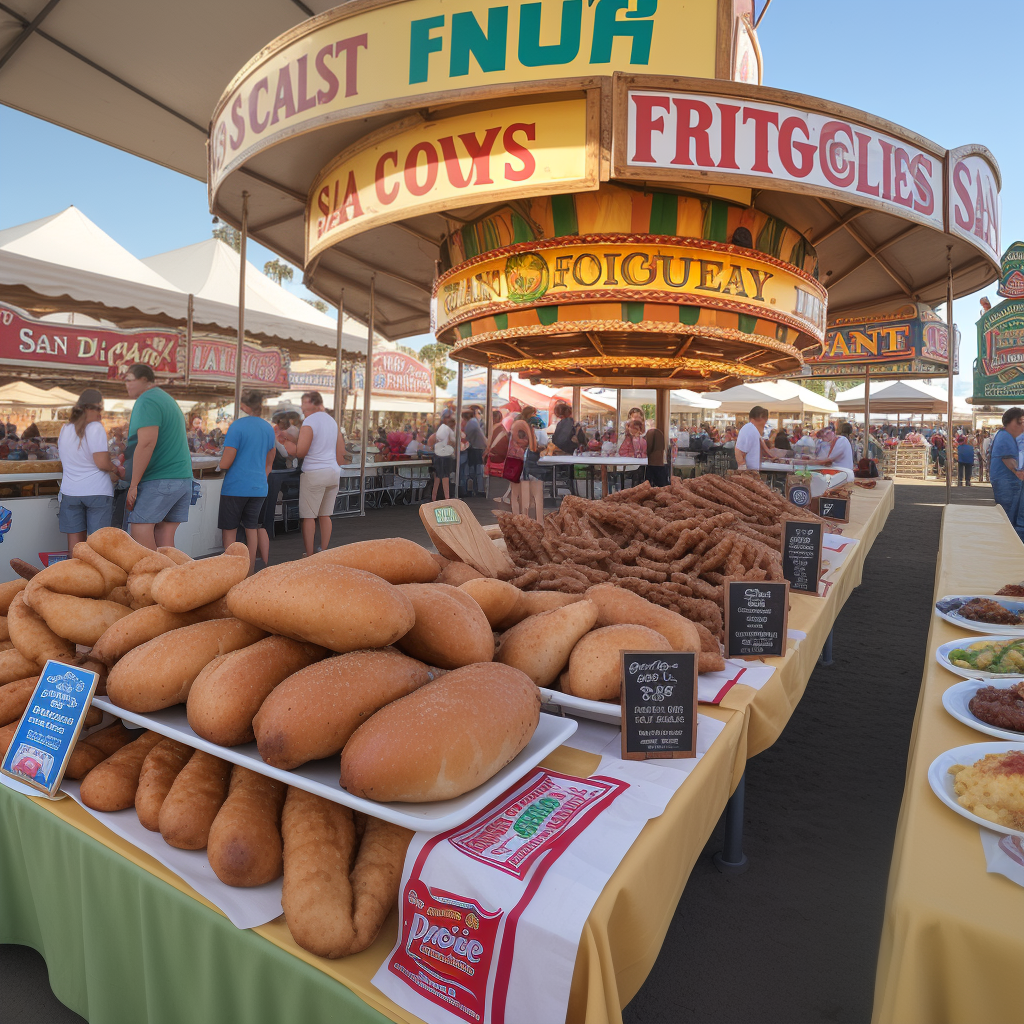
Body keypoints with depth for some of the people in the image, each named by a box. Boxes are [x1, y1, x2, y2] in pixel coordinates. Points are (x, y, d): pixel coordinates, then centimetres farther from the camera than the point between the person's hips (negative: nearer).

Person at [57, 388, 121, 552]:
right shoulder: (95, 428, -9)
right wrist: (116, 469, 5)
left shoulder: (64, 429, 11)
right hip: (97, 491, -5)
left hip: (70, 491, 5)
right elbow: (102, 463, -16)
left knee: (75, 544, 7)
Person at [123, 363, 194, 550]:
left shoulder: (146, 401, -8)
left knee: (141, 533, -9)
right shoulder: (168, 400, 22)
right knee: (165, 539, 8)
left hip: (158, 480, -9)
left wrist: (133, 485, -16)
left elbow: (147, 443, -19)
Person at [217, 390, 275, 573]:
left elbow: (225, 463, -12)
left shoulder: (237, 426, -11)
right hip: (259, 488, 6)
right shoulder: (268, 428, 8)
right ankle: (250, 572, 18)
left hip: (235, 487, -5)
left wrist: (218, 465, 9)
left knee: (229, 530, 6)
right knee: (252, 529, 13)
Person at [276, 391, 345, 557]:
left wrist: (284, 441, -2)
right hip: (334, 473, 7)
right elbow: (341, 451, 16)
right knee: (325, 515, 12)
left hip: (314, 474, -7)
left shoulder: (308, 422, -10)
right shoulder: (332, 421, 13)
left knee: (308, 516, 0)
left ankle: (309, 556, 1)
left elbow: (300, 452, -12)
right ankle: (324, 553, 16)